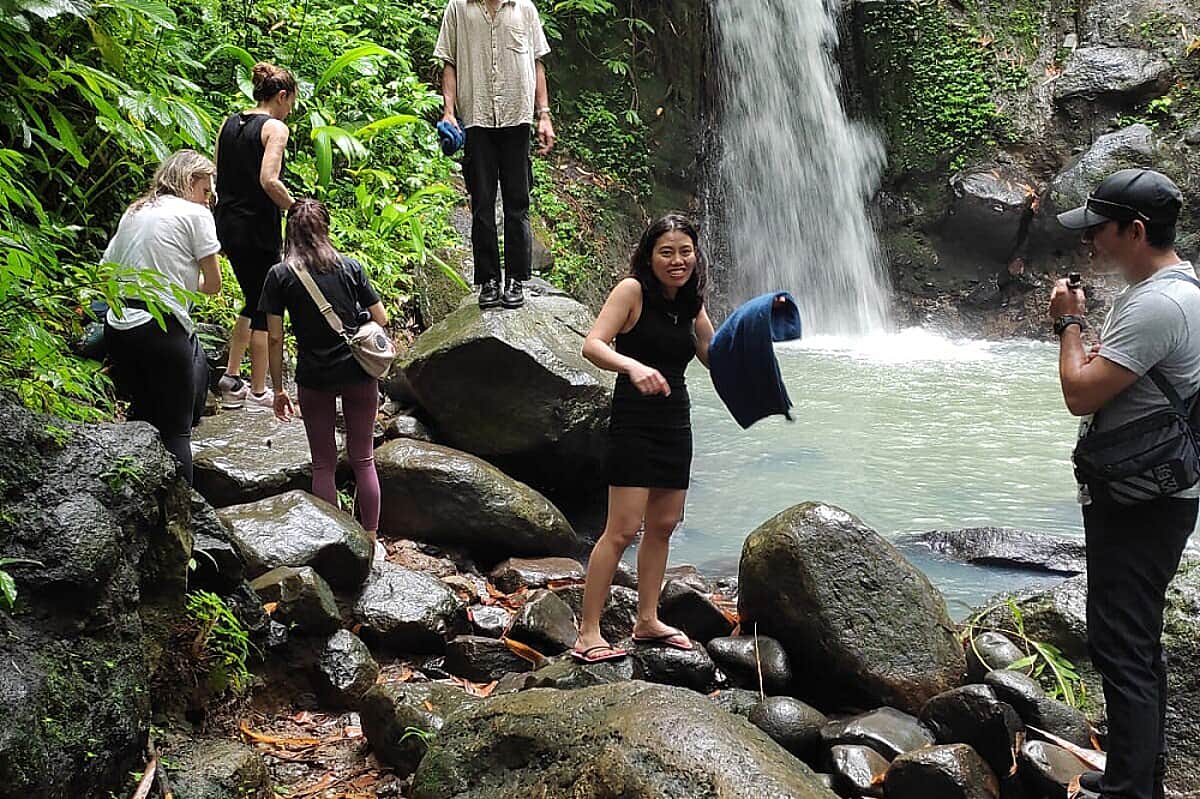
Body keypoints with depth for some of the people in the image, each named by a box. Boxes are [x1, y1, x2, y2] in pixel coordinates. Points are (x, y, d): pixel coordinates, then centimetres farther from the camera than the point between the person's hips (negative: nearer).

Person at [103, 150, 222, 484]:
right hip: (161, 328, -7)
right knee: (175, 429, -1)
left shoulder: (133, 212, 19)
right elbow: (214, 284, 1)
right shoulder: (195, 214, 0)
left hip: (117, 326, 7)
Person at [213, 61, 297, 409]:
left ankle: (231, 377, 18)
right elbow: (269, 181, -23)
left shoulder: (229, 124, 10)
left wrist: (229, 207, 19)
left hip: (227, 224, 7)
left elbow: (217, 178, 12)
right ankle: (258, 391, 12)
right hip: (258, 228, -7)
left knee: (253, 301, 21)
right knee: (265, 308, 5)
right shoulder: (275, 128, -11)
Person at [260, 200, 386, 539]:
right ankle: (370, 541, 18)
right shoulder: (350, 266, -1)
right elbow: (381, 319, 1)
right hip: (359, 374, 1)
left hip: (314, 380, -1)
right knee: (363, 459, 12)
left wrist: (278, 389, 3)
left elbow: (274, 338, -5)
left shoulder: (280, 275, -4)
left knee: (323, 464, 11)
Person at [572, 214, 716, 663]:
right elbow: (592, 345, -20)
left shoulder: (691, 305, 11)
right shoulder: (633, 290, -9)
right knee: (623, 528, -10)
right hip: (634, 421, -7)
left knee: (663, 525, 12)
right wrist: (633, 365, -38)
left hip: (675, 423, 7)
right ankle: (588, 633, -4)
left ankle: (647, 621, 25)